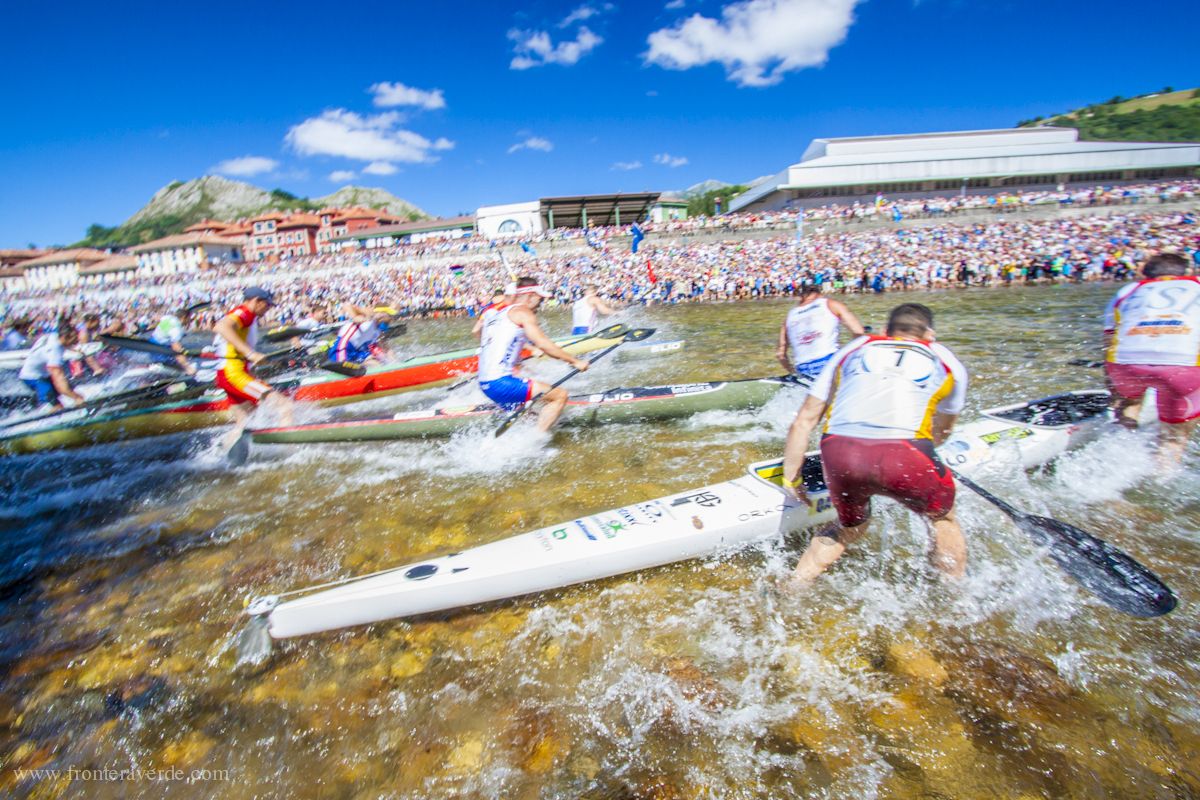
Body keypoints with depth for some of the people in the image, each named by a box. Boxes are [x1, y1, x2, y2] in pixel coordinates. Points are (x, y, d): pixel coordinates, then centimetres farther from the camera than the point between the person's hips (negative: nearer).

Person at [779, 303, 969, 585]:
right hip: (904, 457, -1)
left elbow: (803, 422, 24)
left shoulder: (852, 348, 29)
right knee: (943, 518, 31)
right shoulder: (946, 361, 29)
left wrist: (791, 478, 33)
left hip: (838, 454, 2)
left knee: (849, 529, 30)